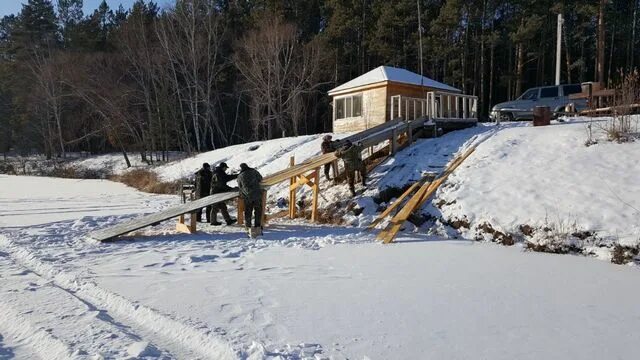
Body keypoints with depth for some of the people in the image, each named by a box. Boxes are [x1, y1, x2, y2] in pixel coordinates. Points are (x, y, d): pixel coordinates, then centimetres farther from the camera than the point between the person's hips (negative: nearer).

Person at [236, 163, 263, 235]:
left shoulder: (240, 176, 5)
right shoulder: (253, 171, 3)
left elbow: (240, 187, 11)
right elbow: (260, 178, 12)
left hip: (247, 196, 1)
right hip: (257, 194, -1)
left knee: (248, 211, 12)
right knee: (258, 210, 9)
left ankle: (248, 226, 16)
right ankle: (257, 225, 9)